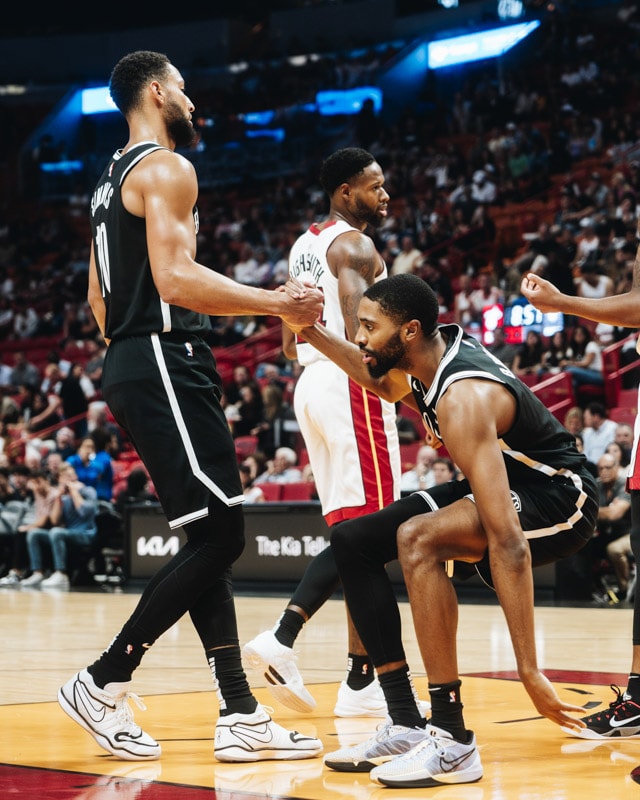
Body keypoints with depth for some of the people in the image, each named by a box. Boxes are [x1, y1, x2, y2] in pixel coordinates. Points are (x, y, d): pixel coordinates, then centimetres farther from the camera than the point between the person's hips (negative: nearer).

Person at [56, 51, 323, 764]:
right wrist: (277, 304, -19)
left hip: (130, 366, 10)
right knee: (217, 535, -9)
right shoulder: (166, 168, -10)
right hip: (166, 364, -10)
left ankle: (240, 717, 6)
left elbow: (98, 293, 25)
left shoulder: (113, 178, 21)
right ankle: (103, 685, -6)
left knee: (208, 538, 8)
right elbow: (176, 279, -22)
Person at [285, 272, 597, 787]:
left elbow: (507, 542, -39)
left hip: (557, 498, -10)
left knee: (417, 538, -35)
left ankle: (453, 742, -29)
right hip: (501, 484, 10)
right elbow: (383, 383, 24)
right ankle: (407, 726, 1)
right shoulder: (431, 352, -6)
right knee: (352, 543, 3)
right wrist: (312, 333, 11)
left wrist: (530, 672, -42)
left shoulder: (463, 398, -32)